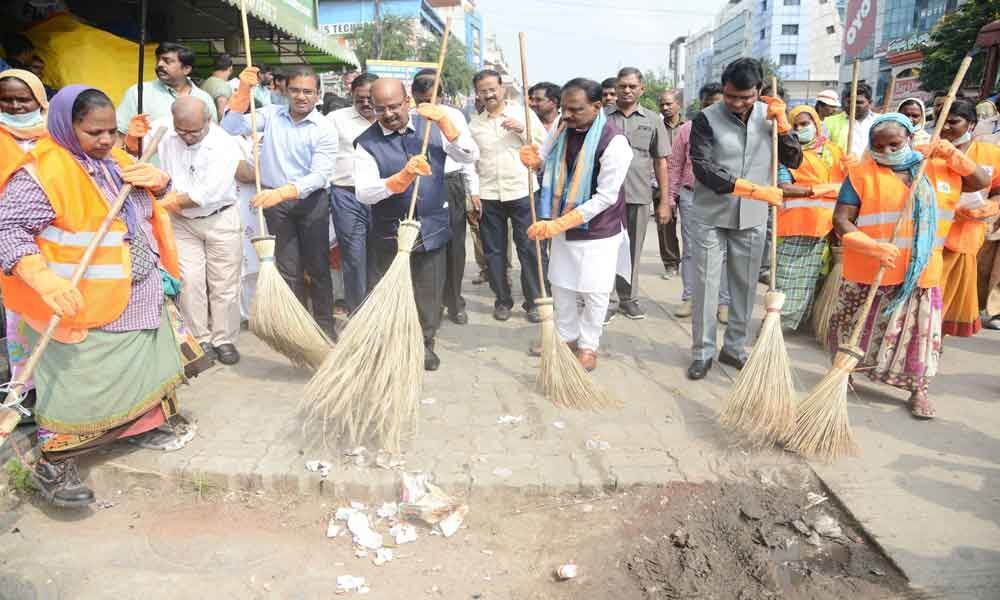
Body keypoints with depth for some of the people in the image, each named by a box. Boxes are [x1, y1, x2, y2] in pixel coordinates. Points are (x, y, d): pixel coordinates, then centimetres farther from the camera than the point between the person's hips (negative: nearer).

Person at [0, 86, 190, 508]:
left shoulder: (115, 160, 6)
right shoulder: (45, 172, -19)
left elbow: (159, 185, 20)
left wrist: (156, 179, -6)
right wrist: (48, 282, -35)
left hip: (137, 295, 8)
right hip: (87, 305, -8)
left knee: (141, 366, 21)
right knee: (78, 383, -2)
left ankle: (143, 425, 41)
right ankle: (51, 466, 13)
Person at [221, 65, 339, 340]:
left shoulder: (324, 129, -7)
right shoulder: (271, 114, 2)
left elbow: (320, 175, -17)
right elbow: (230, 129, -5)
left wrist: (283, 192, -29)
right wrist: (243, 91, -14)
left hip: (311, 201, -2)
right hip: (275, 201, 2)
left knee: (317, 266, 5)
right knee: (288, 268, 8)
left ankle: (325, 324, 18)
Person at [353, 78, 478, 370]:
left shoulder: (431, 127, -1)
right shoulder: (367, 143, -10)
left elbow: (469, 157, -8)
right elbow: (364, 193, -21)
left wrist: (444, 122, -22)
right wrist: (403, 177, -36)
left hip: (432, 227, 2)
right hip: (389, 232, -2)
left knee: (429, 291, 12)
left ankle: (425, 344, 31)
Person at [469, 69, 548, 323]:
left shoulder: (524, 114, 4)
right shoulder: (474, 123, 11)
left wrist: (522, 130, -12)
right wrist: (473, 192, 2)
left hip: (522, 191, -2)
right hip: (487, 196, 3)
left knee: (530, 249, -2)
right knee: (494, 251, 8)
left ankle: (534, 301, 9)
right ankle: (502, 300, 21)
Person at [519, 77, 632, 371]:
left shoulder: (614, 141, -23)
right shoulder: (564, 130, -2)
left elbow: (605, 197, -24)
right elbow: (543, 159, 12)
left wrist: (558, 224, -27)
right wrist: (533, 159, -15)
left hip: (598, 232, -6)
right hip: (563, 227, 6)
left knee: (594, 292, 6)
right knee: (562, 286, 16)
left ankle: (588, 345, 25)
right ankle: (566, 336, 34)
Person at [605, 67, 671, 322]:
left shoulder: (652, 120, 6)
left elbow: (660, 161, 6)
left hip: (639, 195, 2)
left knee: (633, 249, 11)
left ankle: (629, 297, 24)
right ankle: (608, 300, 10)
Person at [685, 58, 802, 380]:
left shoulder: (769, 115, 3)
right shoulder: (707, 118, -9)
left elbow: (794, 161, 3)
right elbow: (703, 169, -19)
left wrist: (782, 122, -11)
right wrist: (755, 190, -23)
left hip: (752, 219, 3)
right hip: (711, 216, -3)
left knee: (745, 286, 9)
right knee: (706, 285, 0)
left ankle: (734, 347, 23)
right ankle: (703, 351, 11)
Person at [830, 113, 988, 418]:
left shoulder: (938, 168, 6)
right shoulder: (861, 173, -7)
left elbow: (982, 181, 13)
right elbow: (841, 221, -12)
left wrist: (954, 156, -3)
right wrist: (875, 247, -26)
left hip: (921, 273, 3)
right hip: (868, 272, -3)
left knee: (919, 331, 7)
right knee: (858, 329, 10)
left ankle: (918, 390, 23)